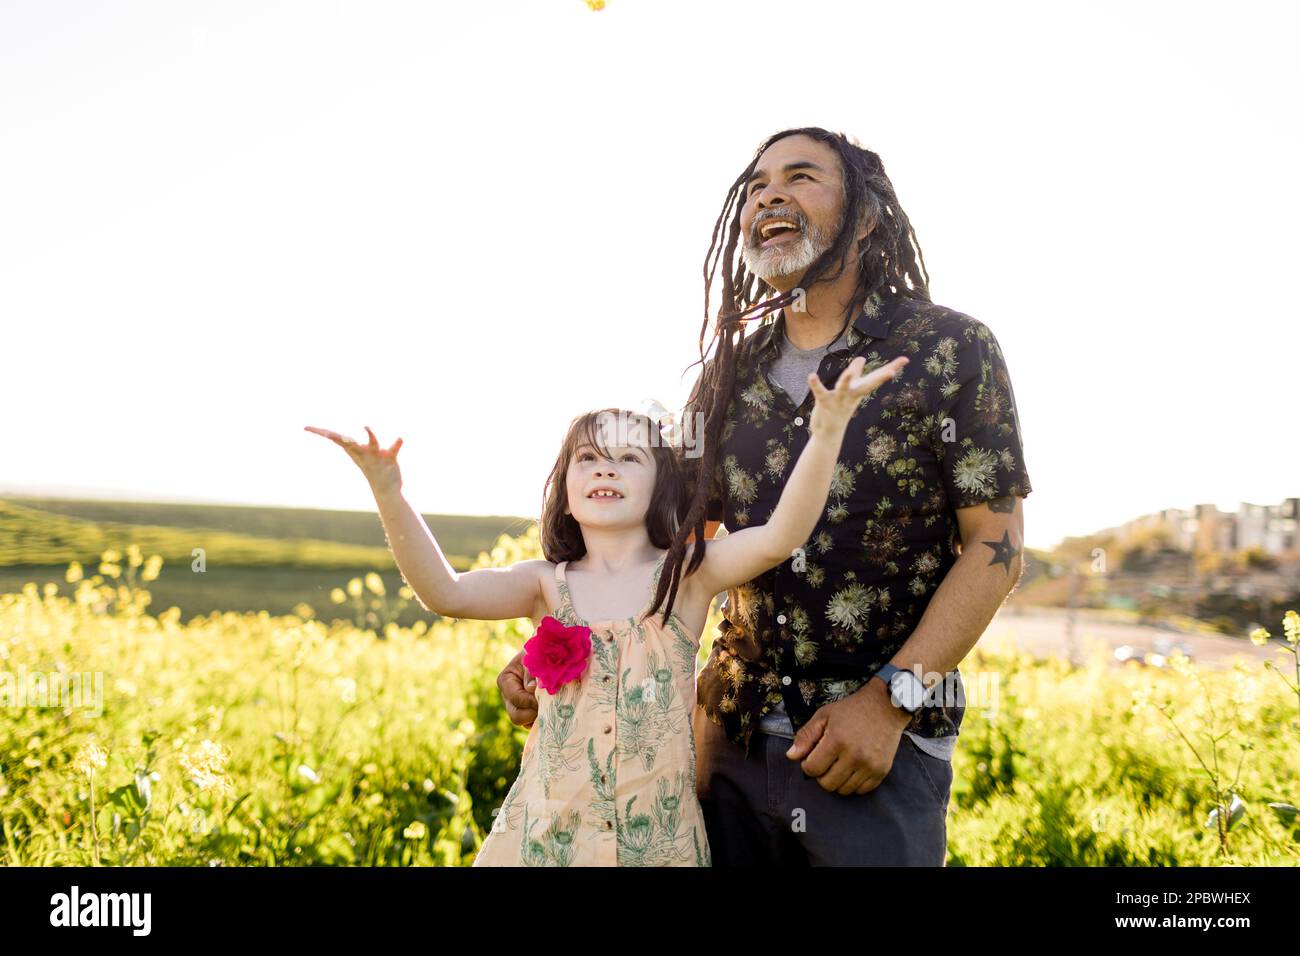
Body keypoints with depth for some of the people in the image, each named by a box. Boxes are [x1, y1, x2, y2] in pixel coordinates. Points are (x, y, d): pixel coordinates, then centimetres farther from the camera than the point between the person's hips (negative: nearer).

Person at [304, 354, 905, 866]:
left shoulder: (686, 575, -4)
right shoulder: (547, 584, 1)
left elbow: (779, 538, -19)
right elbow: (446, 594, -12)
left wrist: (826, 431, -32)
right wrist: (388, 495, -25)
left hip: (657, 835, -1)